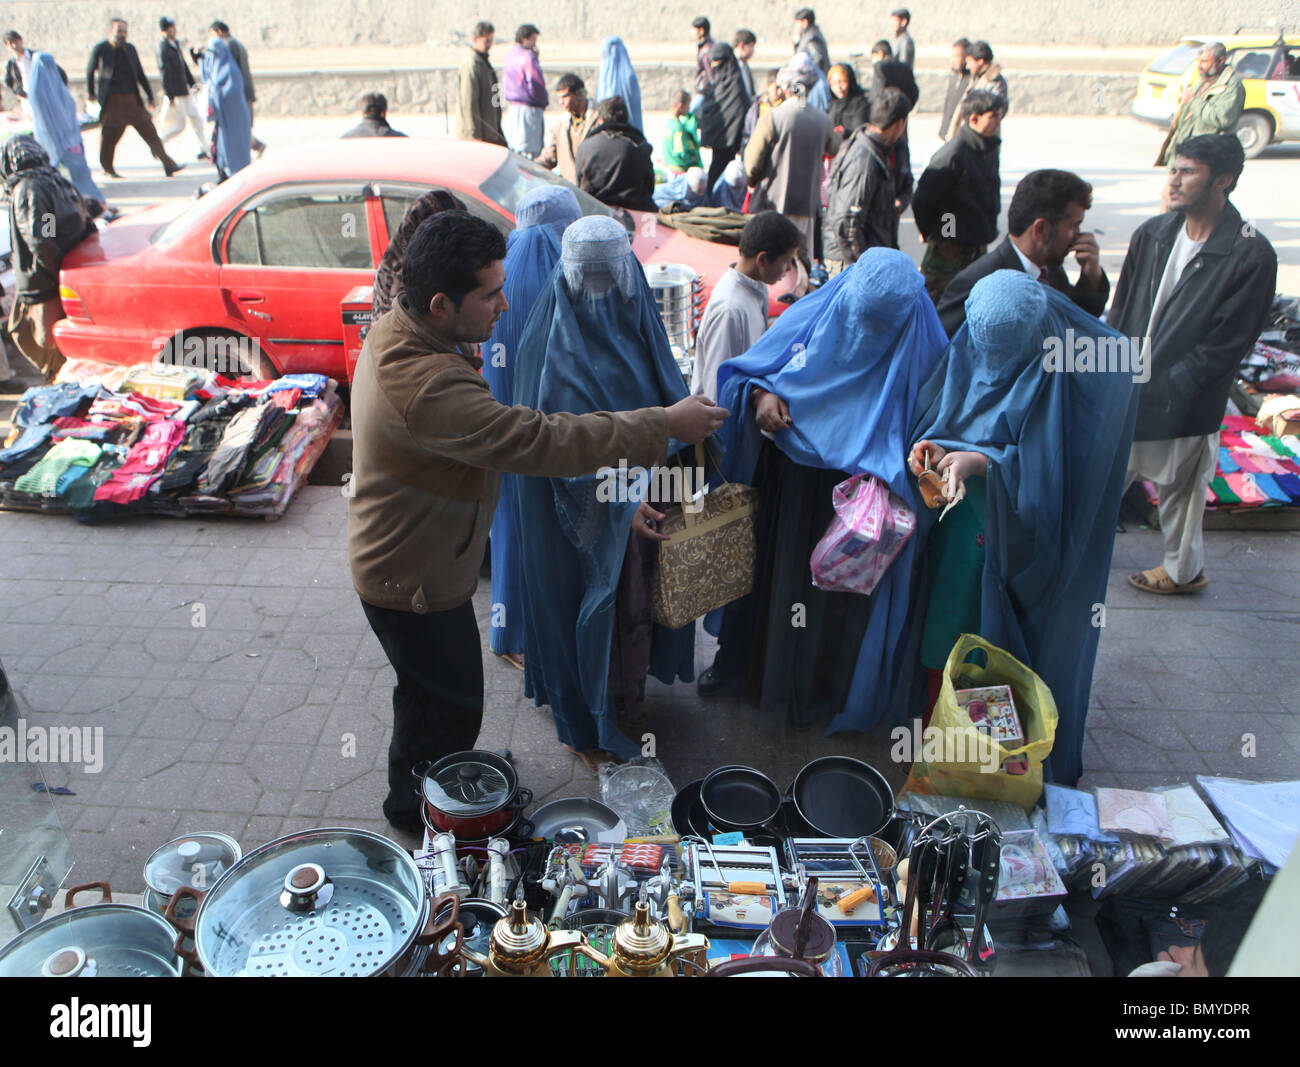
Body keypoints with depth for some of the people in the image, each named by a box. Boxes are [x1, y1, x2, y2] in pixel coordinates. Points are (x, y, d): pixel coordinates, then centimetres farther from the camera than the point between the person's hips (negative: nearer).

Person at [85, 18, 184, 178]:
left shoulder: (130, 48, 10)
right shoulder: (100, 49, 0)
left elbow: (140, 74, 15)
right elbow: (90, 71, 13)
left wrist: (150, 96, 10)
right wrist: (90, 91, 20)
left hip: (132, 99, 4)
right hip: (112, 99, -3)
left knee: (149, 130, -4)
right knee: (110, 133, 0)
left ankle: (168, 165, -9)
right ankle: (107, 168, 15)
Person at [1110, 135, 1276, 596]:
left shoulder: (1252, 256, -16)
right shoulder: (1152, 233, 0)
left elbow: (1227, 345, -15)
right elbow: (1120, 311, 6)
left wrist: (1161, 389, -18)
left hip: (1182, 403, -5)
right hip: (1124, 388, 5)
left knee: (1179, 489, 13)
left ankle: (1184, 570, 36)